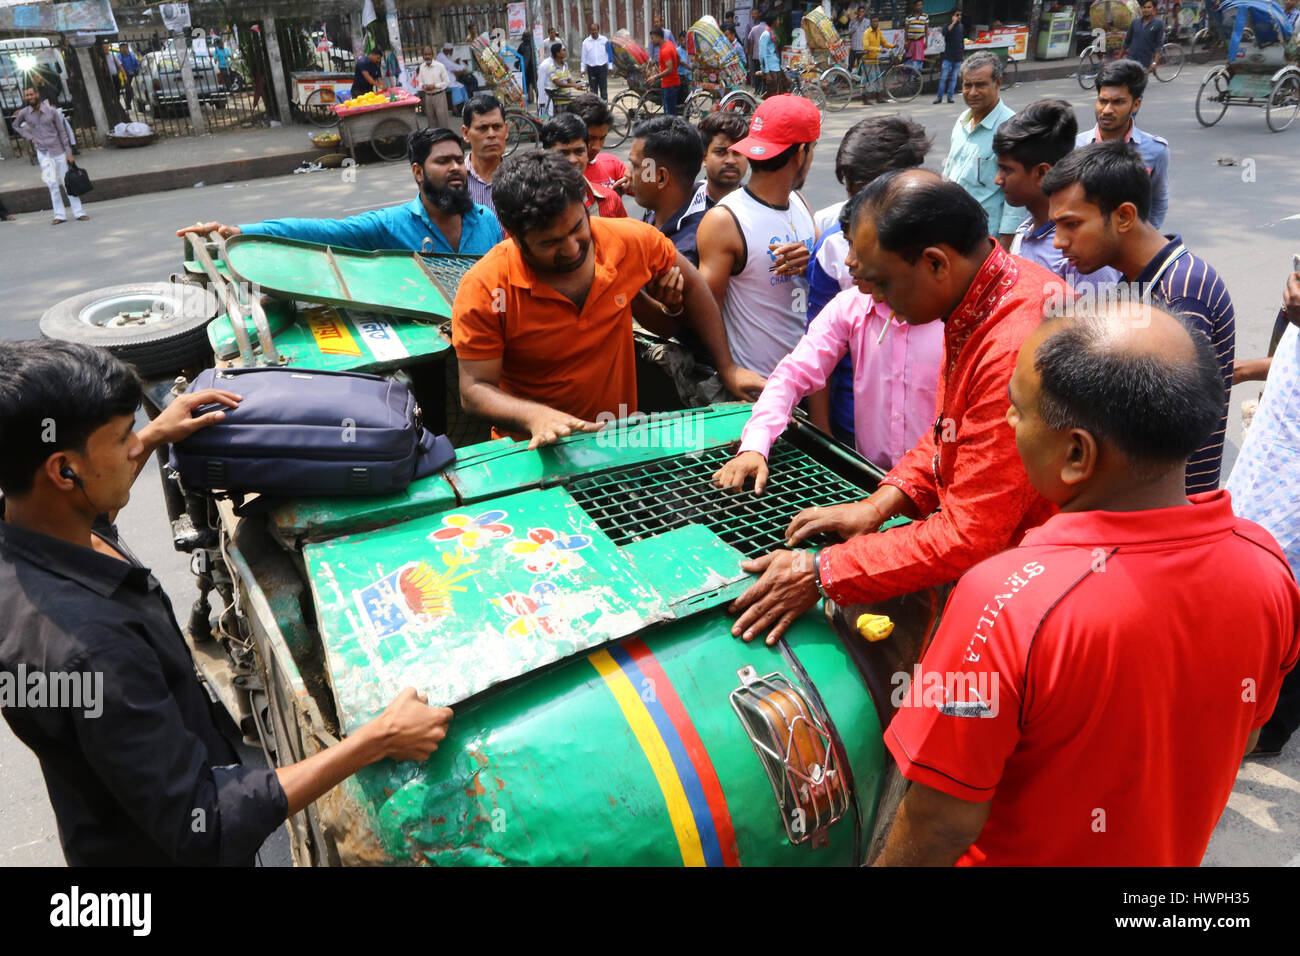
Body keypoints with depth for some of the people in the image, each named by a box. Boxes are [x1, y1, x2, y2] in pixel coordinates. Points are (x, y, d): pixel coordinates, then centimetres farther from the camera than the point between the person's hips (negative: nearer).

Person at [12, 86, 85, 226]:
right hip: (42, 153, 1)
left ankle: (79, 212, 6)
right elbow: (15, 126, 19)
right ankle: (59, 215, -1)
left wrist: (69, 153, -5)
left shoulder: (51, 111, -6)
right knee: (52, 184, -4)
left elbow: (62, 132, -2)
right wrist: (29, 137, 5)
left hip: (58, 151, -1)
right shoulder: (24, 113, 0)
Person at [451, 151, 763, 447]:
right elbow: (475, 389, -14)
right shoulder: (483, 289, -16)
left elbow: (691, 285, 9)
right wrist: (536, 416, -33)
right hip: (535, 451, -1)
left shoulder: (631, 240, -8)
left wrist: (727, 368, 6)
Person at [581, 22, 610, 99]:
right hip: (591, 68, 1)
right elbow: (584, 57, 8)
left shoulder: (605, 40, 1)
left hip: (602, 67, -1)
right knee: (593, 89, 6)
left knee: (603, 88, -2)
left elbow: (609, 53, 5)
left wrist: (609, 67, 3)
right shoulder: (586, 42, 3)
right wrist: (583, 69, 5)